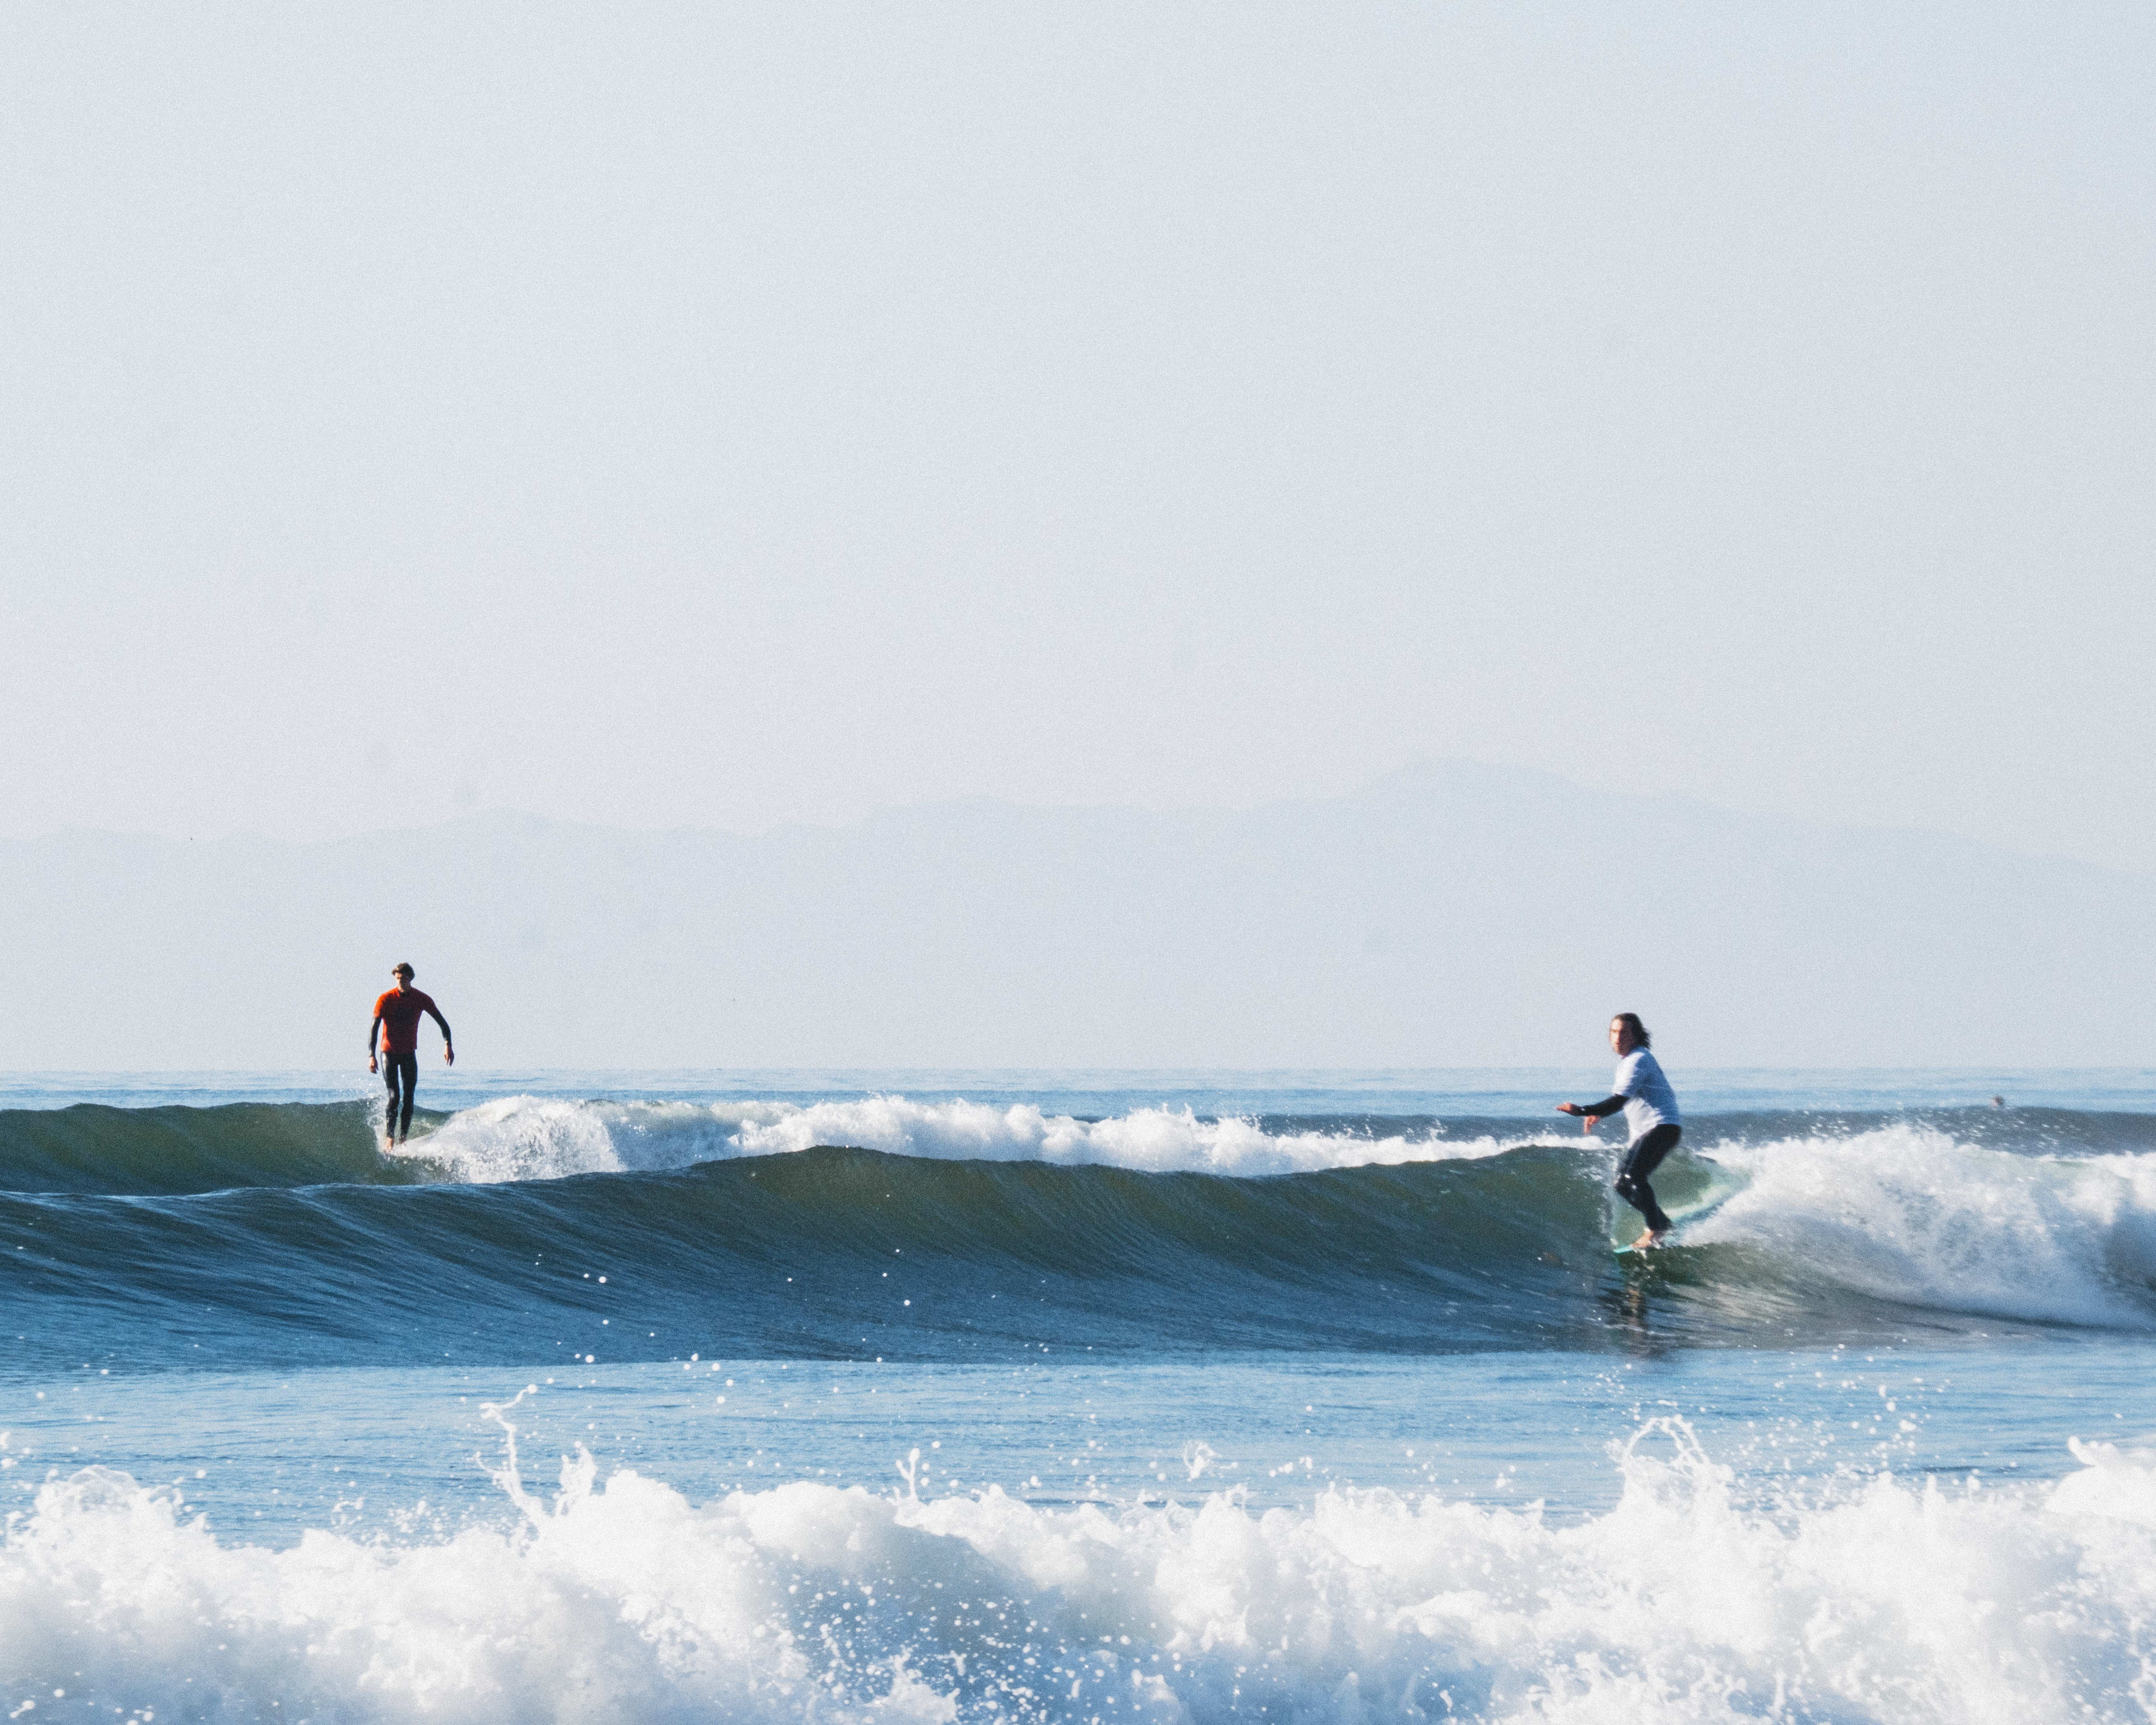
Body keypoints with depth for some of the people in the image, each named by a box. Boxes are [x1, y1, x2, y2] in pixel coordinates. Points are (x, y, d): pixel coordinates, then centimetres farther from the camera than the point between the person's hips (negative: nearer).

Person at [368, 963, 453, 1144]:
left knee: (408, 1100, 0)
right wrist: (371, 1056, -23)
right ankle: (389, 1139, -12)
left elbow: (442, 1022, 3)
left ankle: (403, 1140, 6)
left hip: (409, 1054, 3)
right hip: (389, 1053, -3)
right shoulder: (386, 1000, -13)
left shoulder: (422, 1000, -5)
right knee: (394, 1097, -13)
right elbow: (374, 1028, -14)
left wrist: (448, 1044, -11)